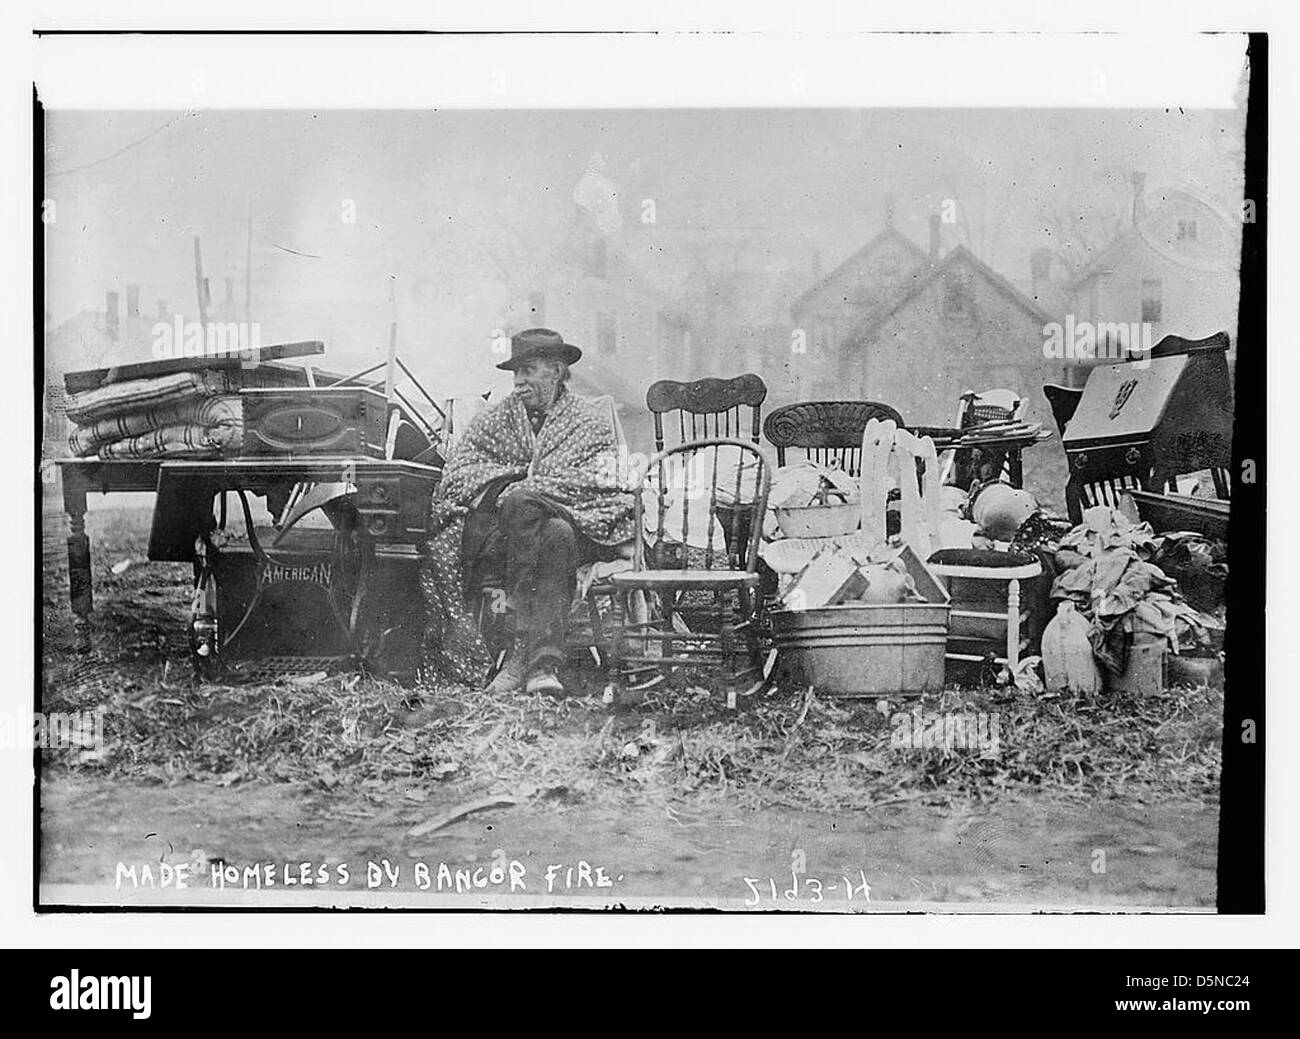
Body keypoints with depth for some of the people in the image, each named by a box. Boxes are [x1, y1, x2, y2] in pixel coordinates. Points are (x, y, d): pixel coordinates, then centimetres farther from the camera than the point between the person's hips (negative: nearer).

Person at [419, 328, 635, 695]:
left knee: (558, 535, -36)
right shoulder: (495, 418, 20)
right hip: (499, 526, 1)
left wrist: (532, 487, -12)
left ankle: (534, 656, -41)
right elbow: (456, 474, 9)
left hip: (575, 525, -1)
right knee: (519, 503, -34)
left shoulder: (591, 421, 14)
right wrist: (514, 483, -9)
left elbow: (602, 485, -3)